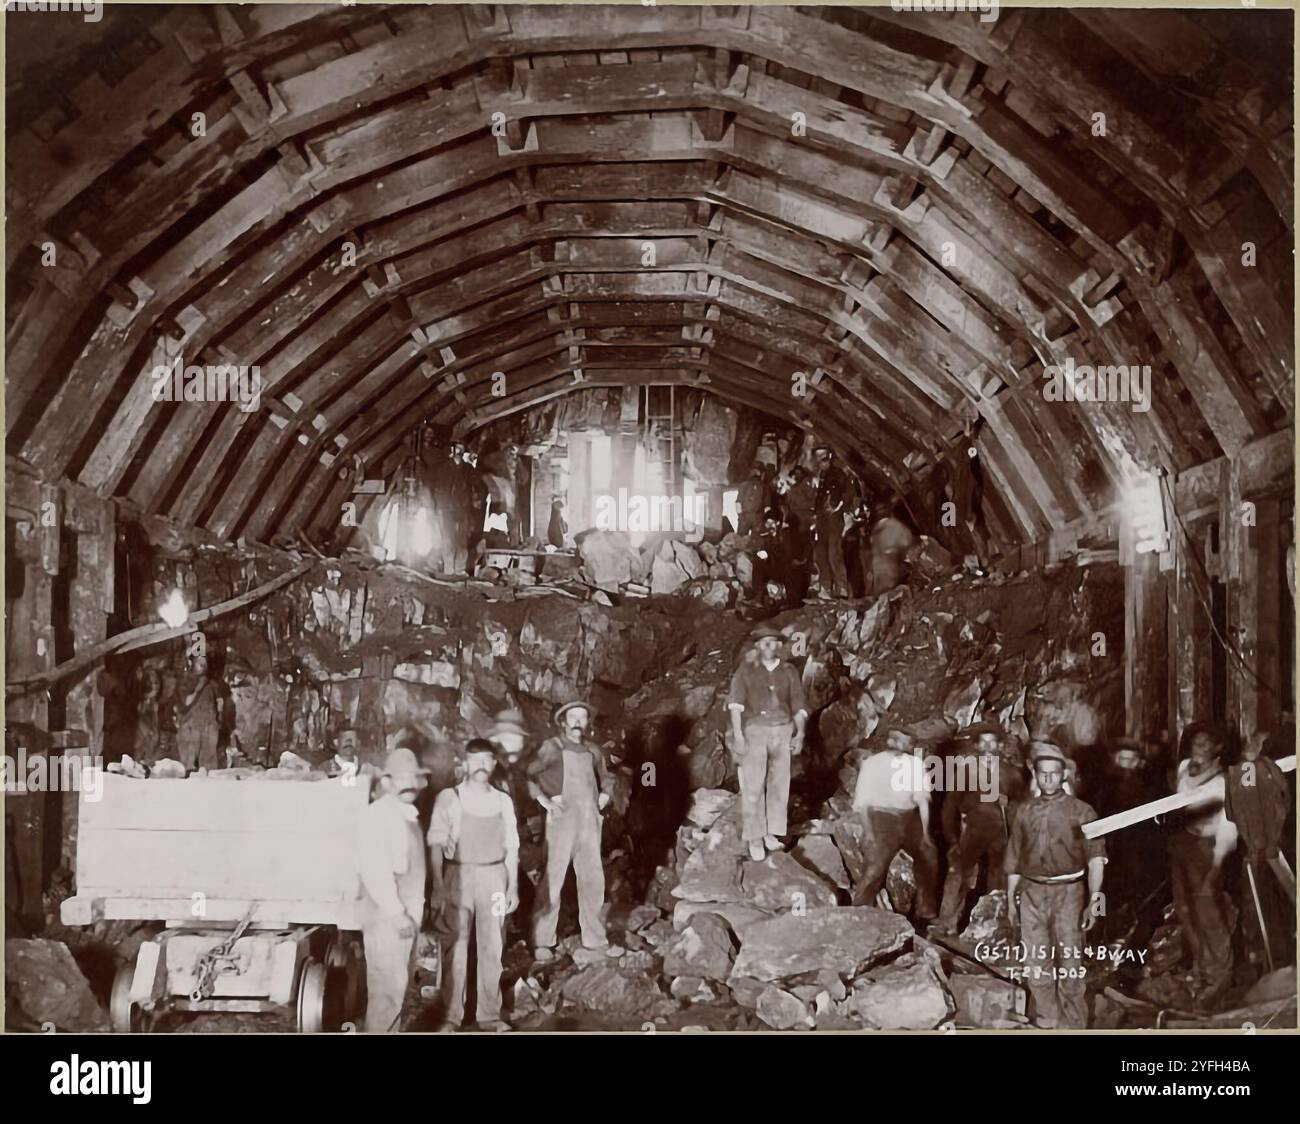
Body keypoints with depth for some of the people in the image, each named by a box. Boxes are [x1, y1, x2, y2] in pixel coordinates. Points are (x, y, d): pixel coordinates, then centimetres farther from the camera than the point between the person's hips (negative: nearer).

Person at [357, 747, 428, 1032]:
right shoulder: (378, 813, -14)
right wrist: (395, 912, -20)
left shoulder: (409, 814, 14)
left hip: (406, 914, 9)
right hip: (386, 915, -9)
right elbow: (374, 868, -20)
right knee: (388, 986, -7)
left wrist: (412, 911, 10)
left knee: (398, 984, 13)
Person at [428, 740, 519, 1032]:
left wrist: (513, 886, 8)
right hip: (459, 877, -3)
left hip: (493, 878, 3)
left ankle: (489, 1014, 17)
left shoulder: (503, 801, 8)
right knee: (456, 949, 1)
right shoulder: (449, 798, -2)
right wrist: (438, 887, -11)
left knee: (492, 948, 7)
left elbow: (511, 847, 12)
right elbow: (436, 845, -5)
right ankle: (451, 1016, 10)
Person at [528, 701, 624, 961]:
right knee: (553, 879, -4)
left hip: (590, 820, 5)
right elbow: (527, 774, -10)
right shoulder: (552, 748, -3)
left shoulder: (594, 751, 14)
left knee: (593, 879, 9)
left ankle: (594, 939, 19)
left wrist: (603, 798, 13)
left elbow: (606, 779, 29)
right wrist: (544, 801, -14)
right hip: (562, 819, -5)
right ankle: (542, 940, 4)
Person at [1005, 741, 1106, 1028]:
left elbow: (1095, 858, -7)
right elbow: (1014, 861, 16)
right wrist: (1011, 901, 15)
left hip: (1067, 893, -3)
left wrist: (1094, 900, -16)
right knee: (1036, 965, 7)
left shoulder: (1081, 811, 0)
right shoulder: (1025, 813, 11)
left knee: (1070, 966, -2)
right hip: (1032, 893, 4)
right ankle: (1046, 1022, 20)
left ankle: (1073, 1026, 8)